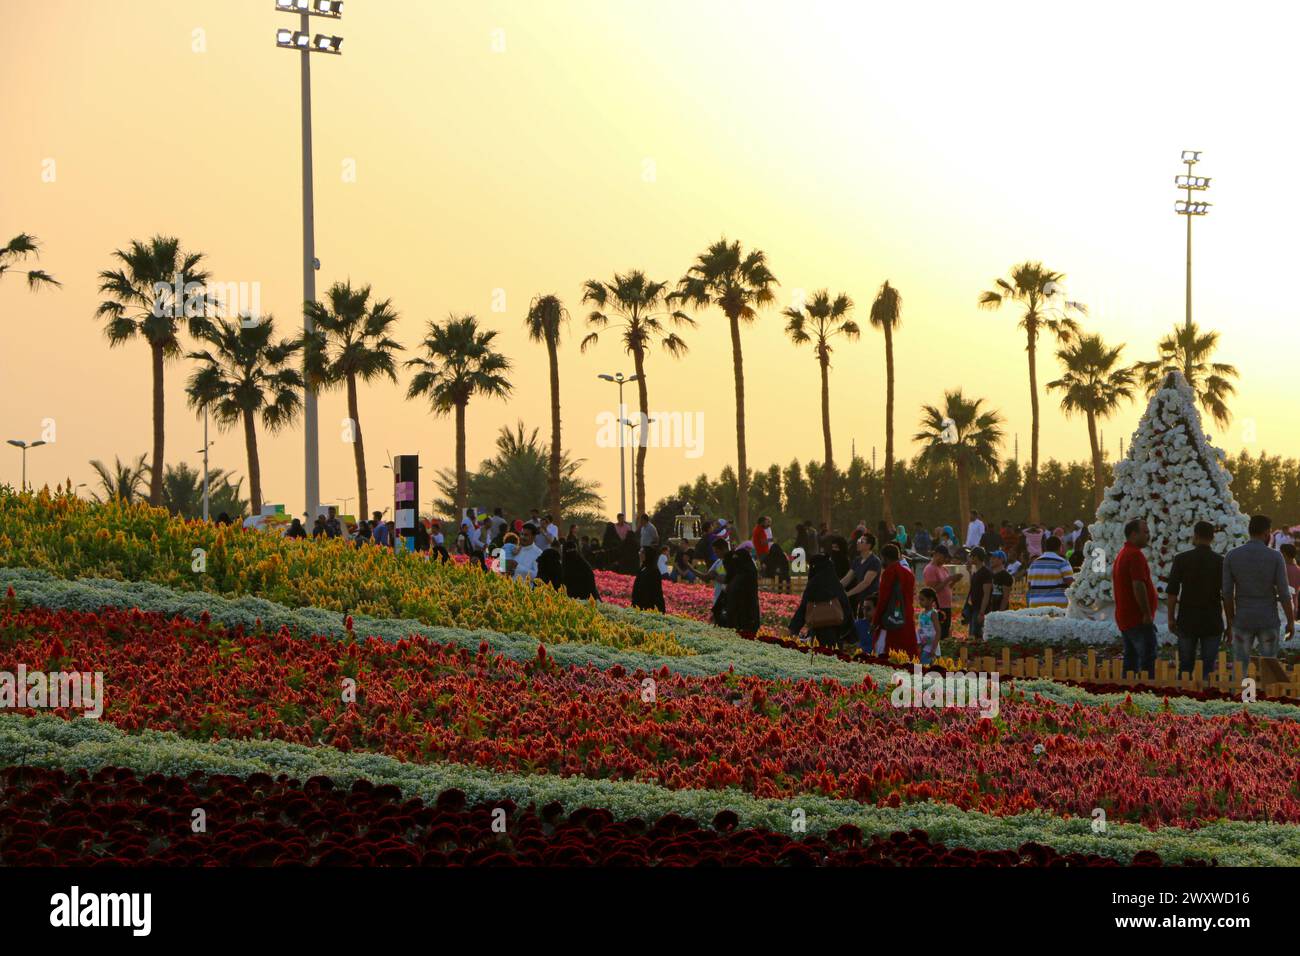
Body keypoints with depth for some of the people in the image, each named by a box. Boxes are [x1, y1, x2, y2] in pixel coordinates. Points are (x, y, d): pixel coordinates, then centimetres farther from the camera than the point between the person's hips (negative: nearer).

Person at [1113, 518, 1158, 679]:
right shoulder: (1135, 555, -16)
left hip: (1124, 617, 10)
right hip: (1138, 619, -10)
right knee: (1147, 659, -11)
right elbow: (1138, 586, -23)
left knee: (1131, 659, 12)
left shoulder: (1121, 554, 17)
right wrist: (1147, 613, -19)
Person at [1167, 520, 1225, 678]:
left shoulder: (1181, 559, -4)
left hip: (1187, 621, 0)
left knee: (1185, 666, 9)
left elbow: (1172, 592, -4)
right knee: (1209, 667, 4)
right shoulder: (1220, 562, -3)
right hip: (1212, 622, 0)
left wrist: (1171, 618, 5)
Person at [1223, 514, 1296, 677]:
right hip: (1268, 621, -1)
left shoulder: (1231, 556, -5)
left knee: (1240, 670, 8)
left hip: (1243, 621, 1)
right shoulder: (1275, 557, -9)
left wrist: (1230, 623, 6)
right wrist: (1291, 622, 1)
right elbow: (1284, 593, -10)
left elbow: (1227, 593, -4)